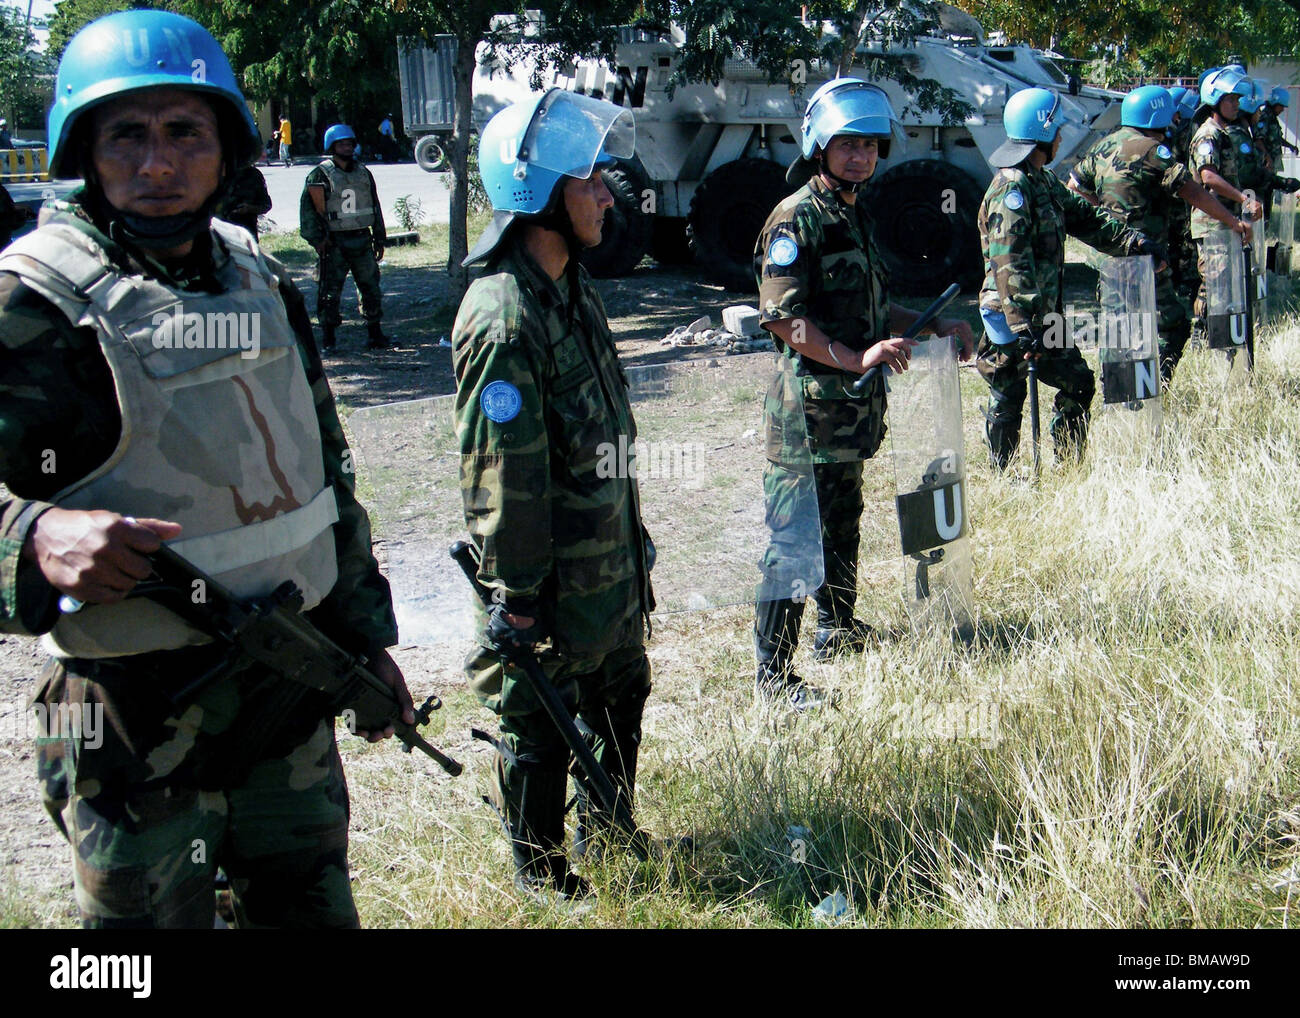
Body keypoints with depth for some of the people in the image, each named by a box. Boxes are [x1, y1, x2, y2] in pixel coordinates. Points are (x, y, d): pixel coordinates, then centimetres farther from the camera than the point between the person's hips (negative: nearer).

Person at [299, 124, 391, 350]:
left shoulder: (363, 173, 12)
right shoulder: (320, 175, -4)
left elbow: (375, 206, 19)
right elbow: (307, 209, -5)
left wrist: (379, 240, 16)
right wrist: (316, 239, -13)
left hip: (362, 240, 5)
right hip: (334, 244, -5)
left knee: (371, 287, 7)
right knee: (331, 290, -2)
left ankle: (375, 334, 16)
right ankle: (328, 338, 6)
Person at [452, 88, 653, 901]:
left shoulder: (575, 288, 6)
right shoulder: (503, 319, -25)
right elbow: (501, 475, -23)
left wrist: (633, 533, 19)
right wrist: (517, 598, -19)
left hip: (613, 563, 9)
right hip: (553, 580, -9)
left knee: (622, 699, 23)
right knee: (541, 727, 9)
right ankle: (543, 872, 29)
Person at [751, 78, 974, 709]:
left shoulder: (856, 217, 16)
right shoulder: (798, 219, -13)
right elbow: (783, 317, -21)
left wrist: (933, 328, 14)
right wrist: (855, 358, -27)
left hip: (852, 411, 9)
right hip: (811, 408, -9)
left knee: (842, 527, 21)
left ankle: (837, 629, 37)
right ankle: (773, 673, 0)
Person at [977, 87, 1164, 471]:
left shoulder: (1044, 181, 13)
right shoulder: (1011, 188, -19)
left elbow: (1084, 217, 23)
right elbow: (1010, 265, -26)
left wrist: (1135, 242, 14)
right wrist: (1025, 327, -30)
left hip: (1043, 314, 10)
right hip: (1013, 317, -10)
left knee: (1079, 382, 14)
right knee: (1007, 400, 1)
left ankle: (1068, 466, 25)